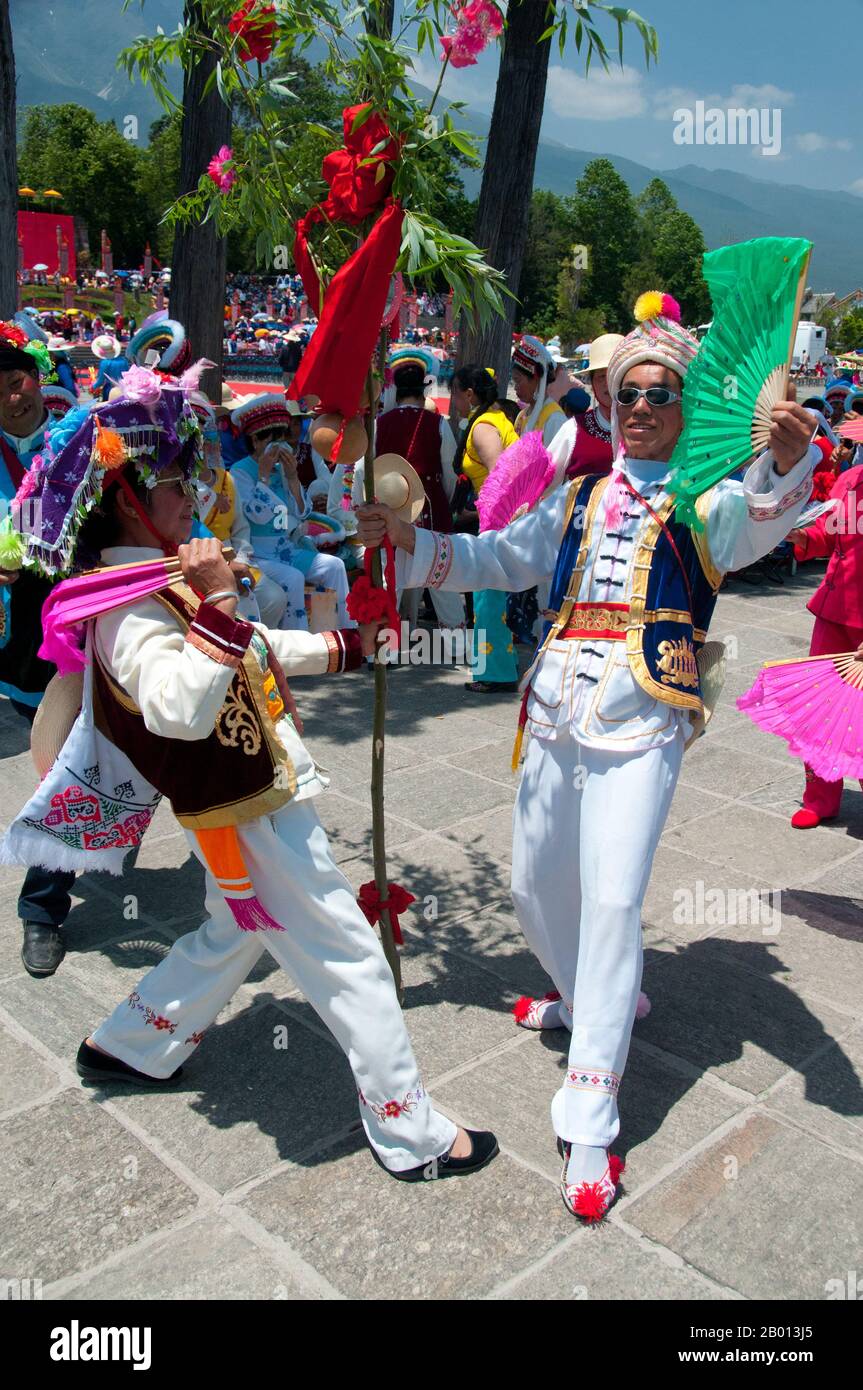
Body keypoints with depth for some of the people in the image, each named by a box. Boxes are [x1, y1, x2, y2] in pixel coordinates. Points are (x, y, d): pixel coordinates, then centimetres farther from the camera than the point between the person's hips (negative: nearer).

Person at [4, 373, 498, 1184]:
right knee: (350, 960, 0)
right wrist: (216, 604, -37)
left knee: (233, 934, 29)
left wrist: (341, 647, 24)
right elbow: (184, 708, -39)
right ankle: (411, 1137, 14)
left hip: (253, 800, 10)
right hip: (251, 817, -10)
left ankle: (126, 1049, 45)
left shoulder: (165, 580, 8)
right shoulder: (127, 605, -23)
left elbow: (254, 653, 20)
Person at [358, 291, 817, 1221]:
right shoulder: (581, 499, 19)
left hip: (642, 719, -5)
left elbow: (761, 522, -20)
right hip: (558, 710, 6)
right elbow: (497, 558, 22)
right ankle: (589, 999, 45)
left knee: (612, 900, -14)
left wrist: (787, 464, -42)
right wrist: (408, 542, 8)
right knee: (536, 888, 14)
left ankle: (588, 1125, -4)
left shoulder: (705, 500, 3)